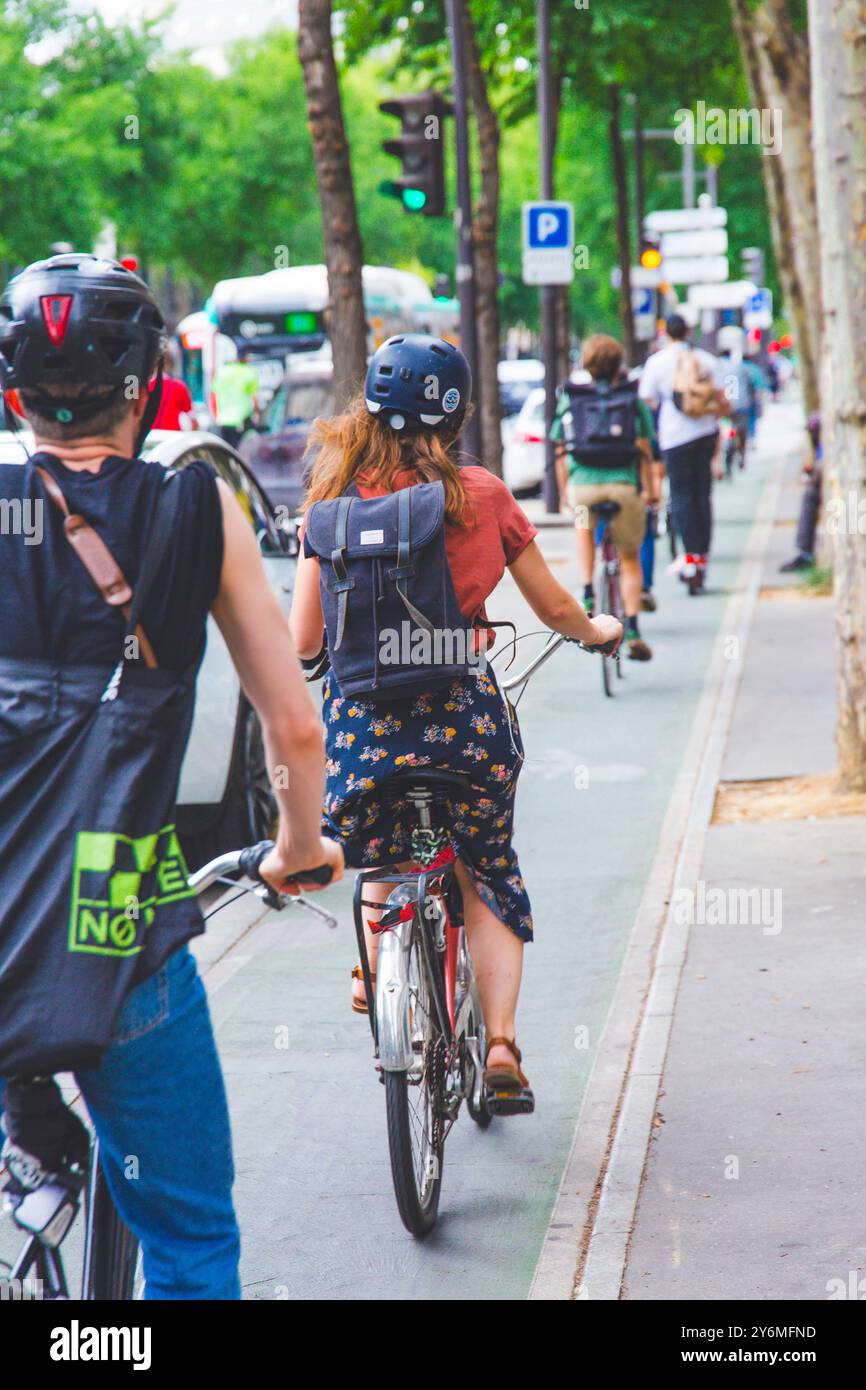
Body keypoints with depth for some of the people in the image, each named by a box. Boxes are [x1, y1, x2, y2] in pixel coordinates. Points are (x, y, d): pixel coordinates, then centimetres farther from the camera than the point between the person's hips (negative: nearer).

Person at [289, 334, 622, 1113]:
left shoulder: (333, 500, 1)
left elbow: (302, 641, 3)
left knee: (386, 844, 32)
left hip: (364, 713, 1)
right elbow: (554, 610, 11)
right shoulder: (482, 496, -1)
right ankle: (501, 1042, 9)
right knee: (486, 873, 19)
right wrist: (598, 630, 33)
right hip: (465, 710, -1)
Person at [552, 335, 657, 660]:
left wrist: (565, 491, 23)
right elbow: (644, 450, 6)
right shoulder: (632, 400, 9)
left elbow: (561, 451, 13)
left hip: (583, 484, 1)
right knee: (630, 558, 15)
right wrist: (650, 490, 16)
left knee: (583, 526, 35)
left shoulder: (569, 399, 12)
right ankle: (632, 630, 3)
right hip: (625, 485, -1)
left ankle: (587, 596, 16)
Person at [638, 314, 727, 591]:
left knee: (682, 495, -1)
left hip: (674, 436, -3)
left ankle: (691, 555, -13)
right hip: (706, 433, 3)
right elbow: (723, 403, 2)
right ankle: (702, 555, 13)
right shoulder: (708, 360, 4)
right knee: (702, 494, 11)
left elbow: (646, 403, -4)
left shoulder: (656, 362, -3)